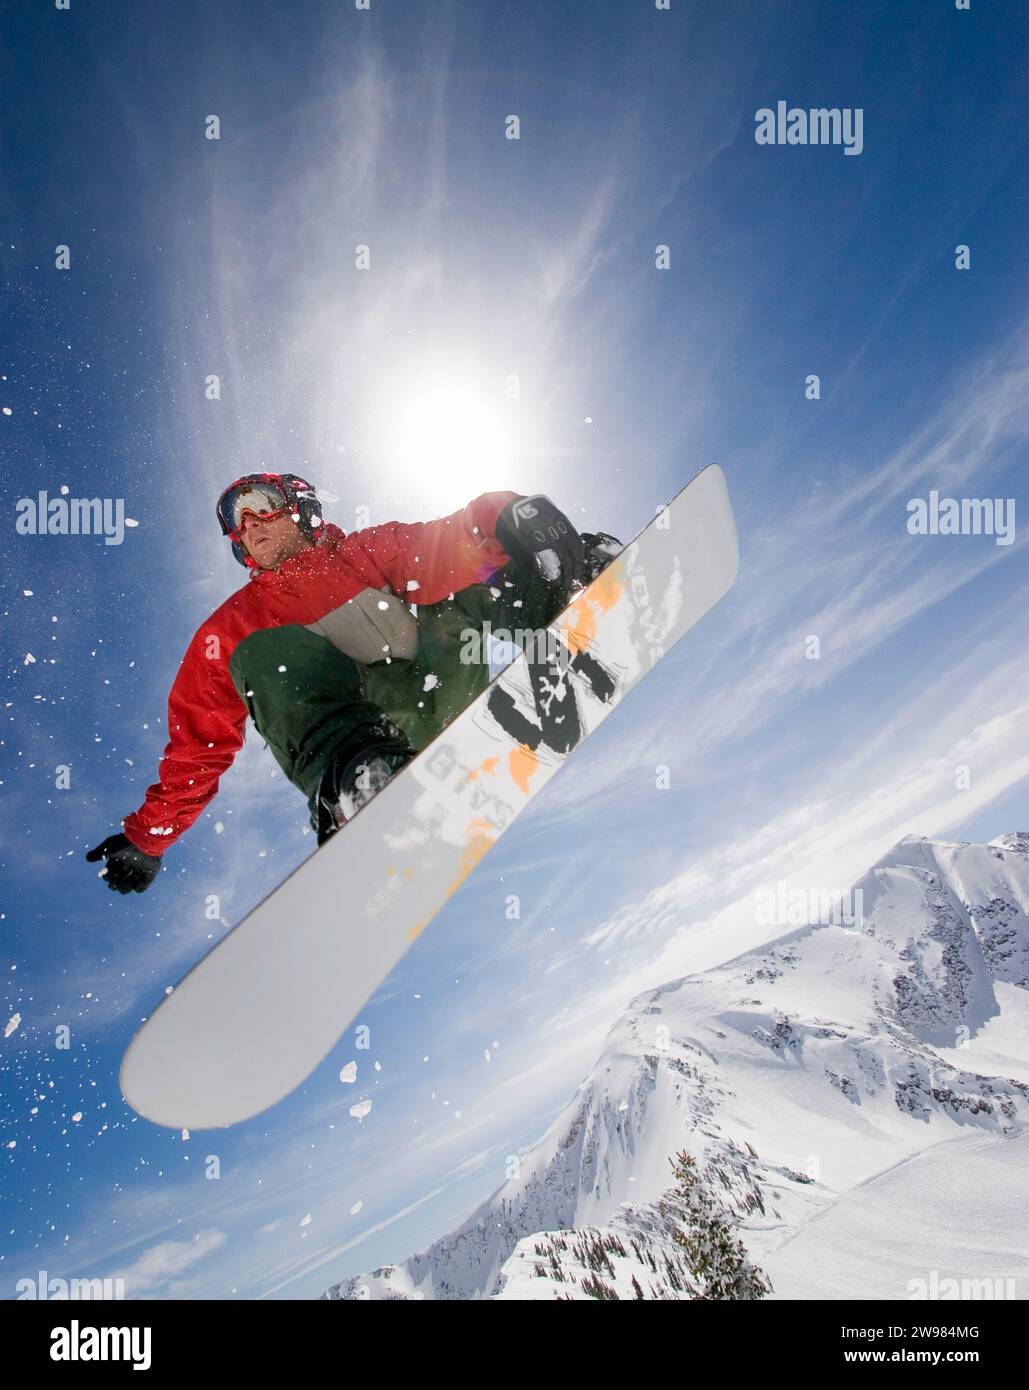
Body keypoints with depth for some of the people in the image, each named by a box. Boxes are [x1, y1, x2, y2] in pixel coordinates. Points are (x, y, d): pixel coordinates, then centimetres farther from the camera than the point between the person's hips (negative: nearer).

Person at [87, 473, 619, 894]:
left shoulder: (366, 552, 18)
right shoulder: (230, 628, 22)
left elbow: (441, 546, -1)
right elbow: (197, 742, 23)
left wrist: (512, 526, -23)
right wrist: (147, 837, 21)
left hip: (446, 700, 1)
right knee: (266, 653, -25)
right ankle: (352, 774, -50)